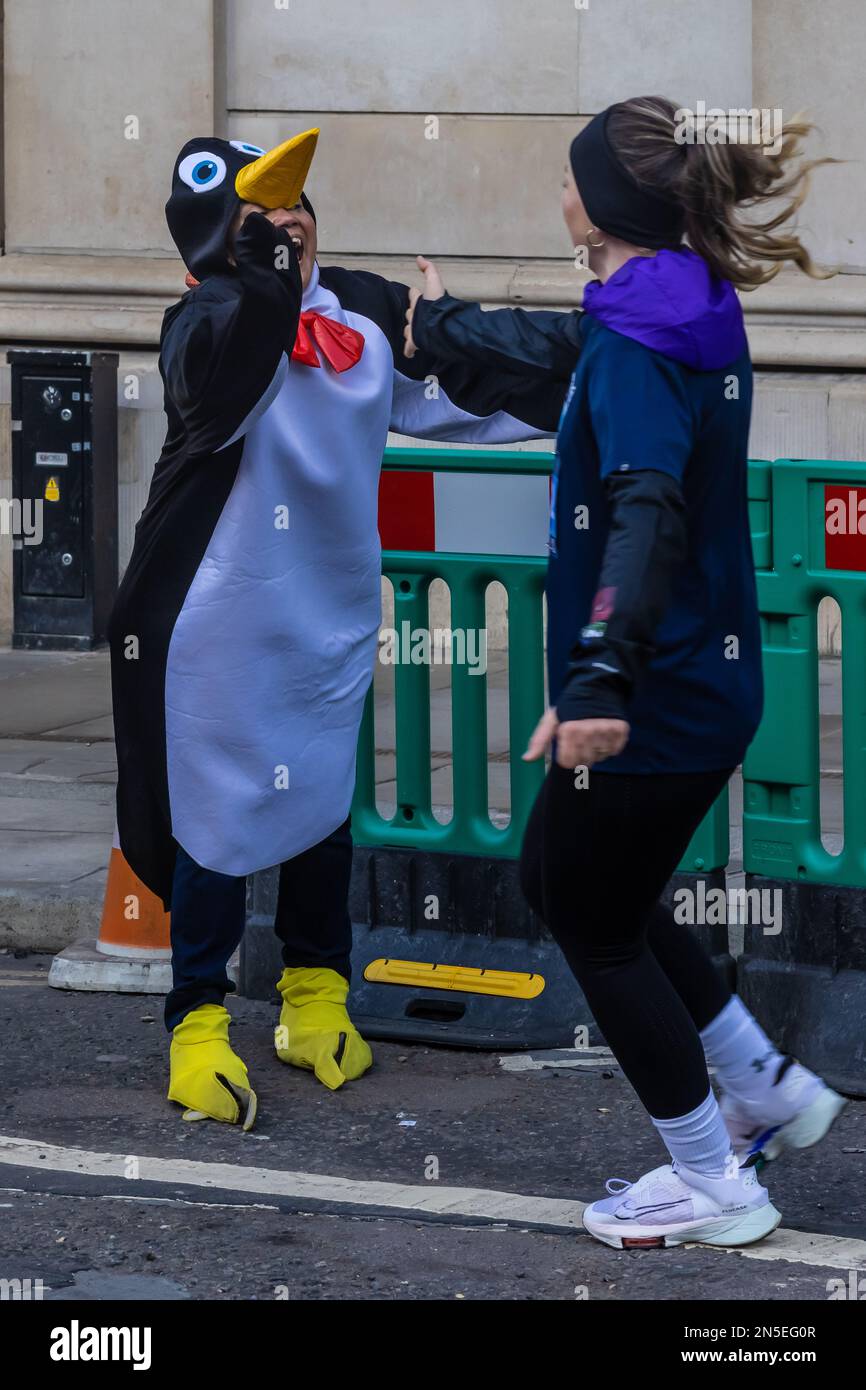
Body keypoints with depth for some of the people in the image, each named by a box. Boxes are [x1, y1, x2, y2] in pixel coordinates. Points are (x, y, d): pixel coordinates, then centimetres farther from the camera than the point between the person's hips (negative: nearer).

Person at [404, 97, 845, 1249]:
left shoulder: (638, 346, -21)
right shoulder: (691, 315, 7)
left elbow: (649, 509, -35)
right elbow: (559, 348, 28)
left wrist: (600, 678, -47)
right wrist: (440, 326, 46)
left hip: (651, 701, -9)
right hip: (709, 682, 9)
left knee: (596, 929, 7)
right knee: (561, 881, 24)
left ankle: (712, 1186, 16)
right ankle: (765, 1089, 27)